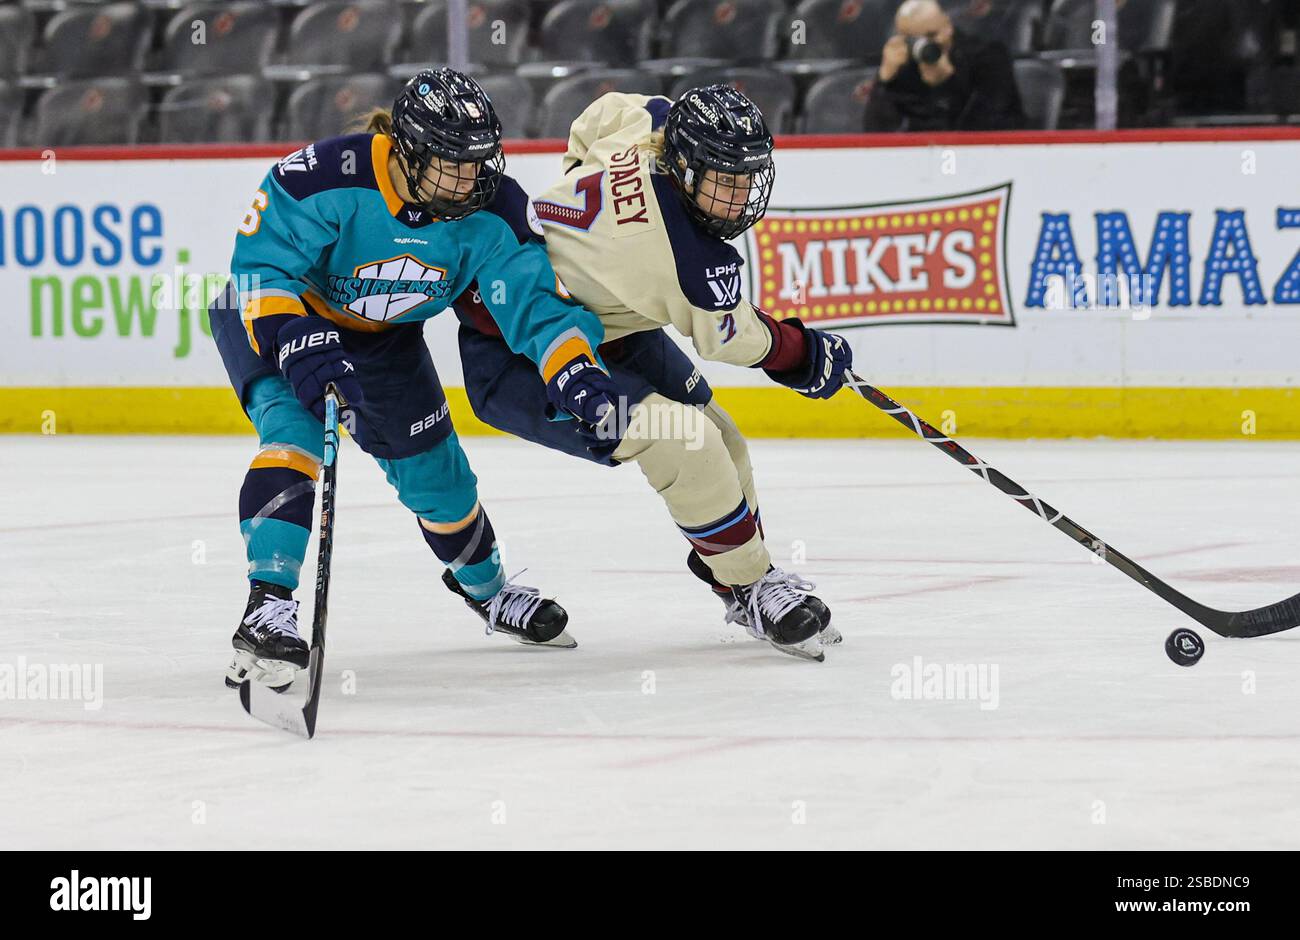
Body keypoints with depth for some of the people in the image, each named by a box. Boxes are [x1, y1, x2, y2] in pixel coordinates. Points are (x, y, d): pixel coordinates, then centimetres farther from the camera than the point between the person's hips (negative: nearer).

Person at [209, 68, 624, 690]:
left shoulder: (491, 209, -23)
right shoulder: (330, 177, -36)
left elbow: (533, 298, -22)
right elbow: (259, 264, -32)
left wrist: (573, 372, -39)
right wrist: (298, 344, -46)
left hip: (384, 337, 4)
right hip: (274, 313, -4)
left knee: (435, 470, 11)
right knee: (293, 426, -31)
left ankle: (484, 586, 41)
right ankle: (268, 604, -32)